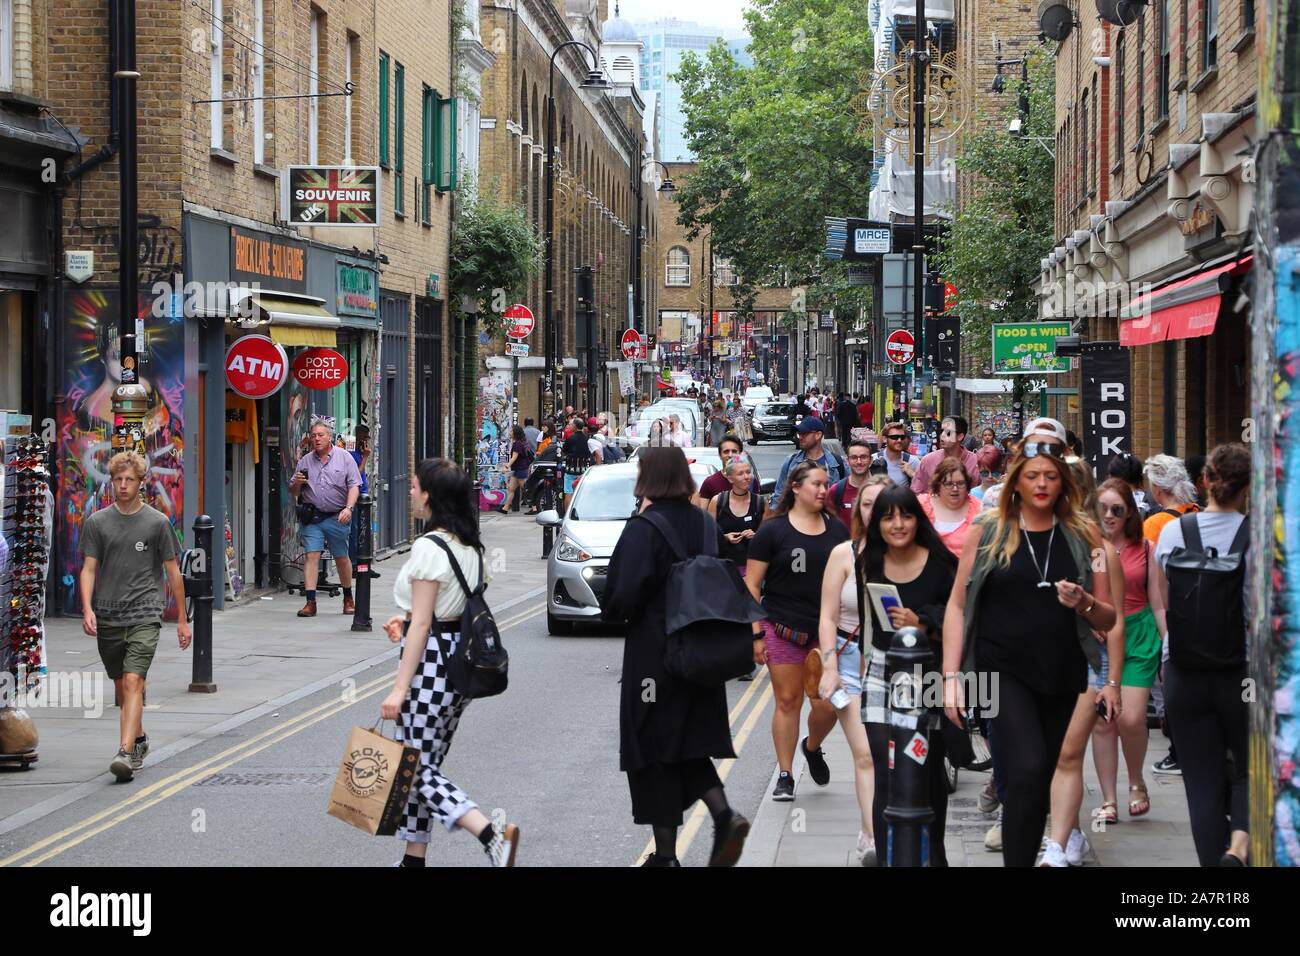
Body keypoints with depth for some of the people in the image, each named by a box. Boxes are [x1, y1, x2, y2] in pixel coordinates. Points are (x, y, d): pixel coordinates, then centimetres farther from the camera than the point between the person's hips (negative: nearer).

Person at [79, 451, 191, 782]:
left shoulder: (157, 523, 2)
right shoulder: (96, 522, 6)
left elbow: (172, 571, 7)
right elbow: (89, 569, 4)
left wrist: (182, 619, 7)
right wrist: (87, 609, -12)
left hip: (145, 615, -3)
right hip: (108, 617, 3)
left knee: (133, 682, -17)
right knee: (121, 686, 14)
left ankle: (126, 753, -26)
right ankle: (139, 740, 36)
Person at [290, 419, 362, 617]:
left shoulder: (344, 458, 3)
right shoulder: (305, 461, 10)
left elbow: (354, 486, -2)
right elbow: (293, 492, 16)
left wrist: (348, 508, -16)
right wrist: (297, 483, -7)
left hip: (336, 517, -1)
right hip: (312, 517, 1)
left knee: (341, 558, 7)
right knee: (311, 556, -9)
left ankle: (348, 599, 24)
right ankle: (310, 602, -10)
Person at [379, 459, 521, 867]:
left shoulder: (429, 547, -16)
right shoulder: (470, 545, 10)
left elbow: (422, 624, -18)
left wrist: (399, 688, -18)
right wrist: (407, 618, 19)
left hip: (431, 660, -9)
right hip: (462, 659, 9)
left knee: (420, 768, -4)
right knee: (426, 764, 15)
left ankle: (492, 836, -21)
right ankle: (414, 857, 18)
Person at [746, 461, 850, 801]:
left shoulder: (837, 530, 10)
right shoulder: (772, 531, -2)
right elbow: (752, 585, -2)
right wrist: (755, 633, -8)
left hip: (827, 631, 3)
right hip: (783, 629, -3)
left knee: (828, 704, -3)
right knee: (788, 701, 1)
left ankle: (812, 748, 29)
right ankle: (785, 776, 11)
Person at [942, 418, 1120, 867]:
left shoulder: (1083, 535, 7)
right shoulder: (987, 531, 3)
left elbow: (1108, 618, 11)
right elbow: (957, 605, 3)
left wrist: (1084, 603, -12)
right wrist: (951, 677, -4)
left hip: (1062, 675, 3)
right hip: (1003, 671, -3)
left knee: (1038, 781, 9)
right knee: (1029, 771, -20)